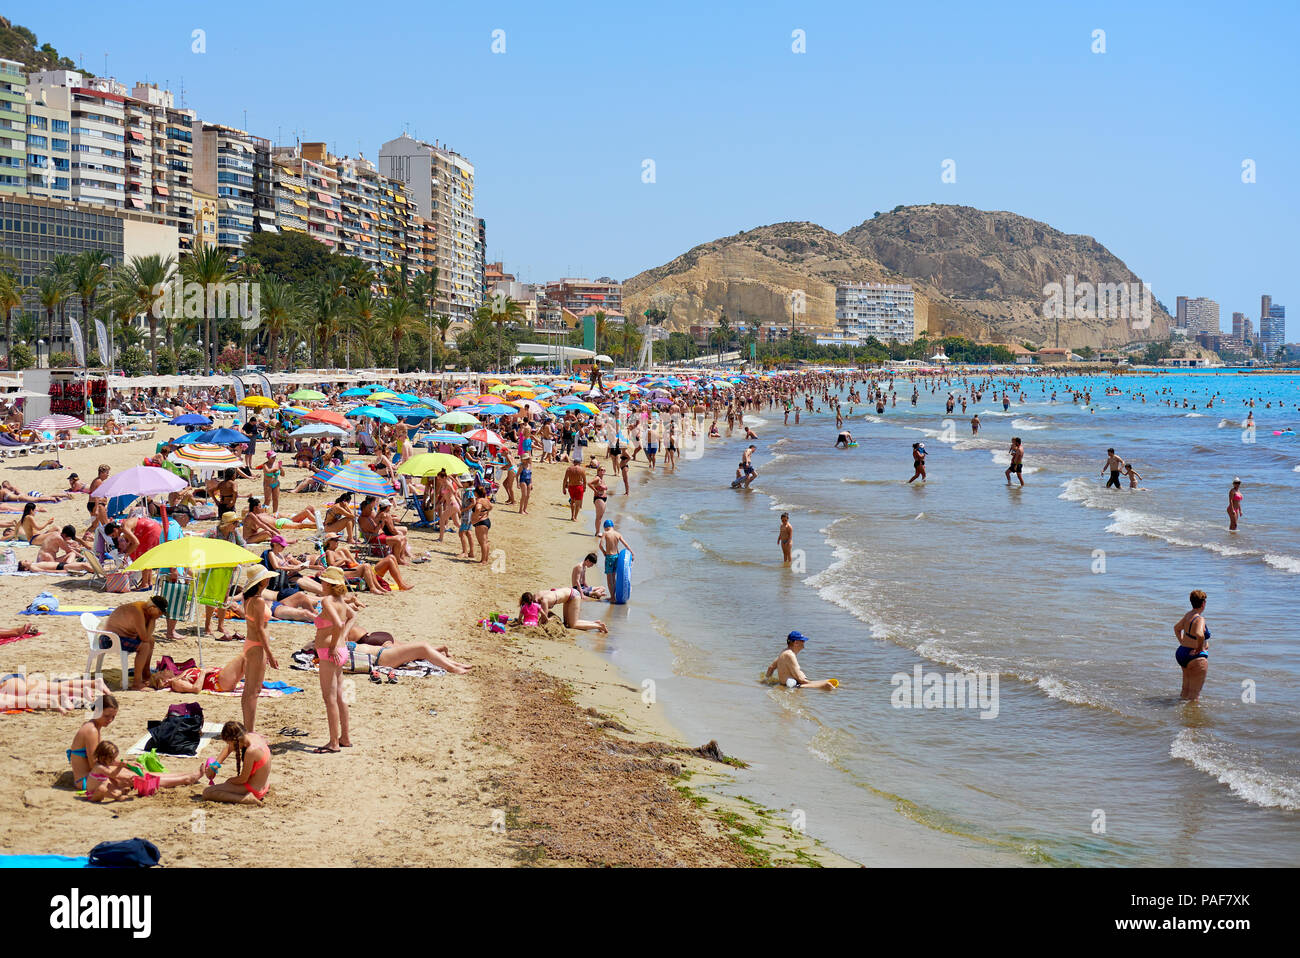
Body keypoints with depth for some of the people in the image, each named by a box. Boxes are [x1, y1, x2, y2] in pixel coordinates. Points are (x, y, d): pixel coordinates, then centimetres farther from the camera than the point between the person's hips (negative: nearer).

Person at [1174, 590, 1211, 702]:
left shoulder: (1187, 615, 5)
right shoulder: (1199, 619, -22)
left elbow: (1176, 627, 23)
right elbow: (1200, 635, -40)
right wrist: (1199, 649, -24)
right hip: (1196, 658, -9)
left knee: (1185, 689, 24)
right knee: (1194, 694, 0)